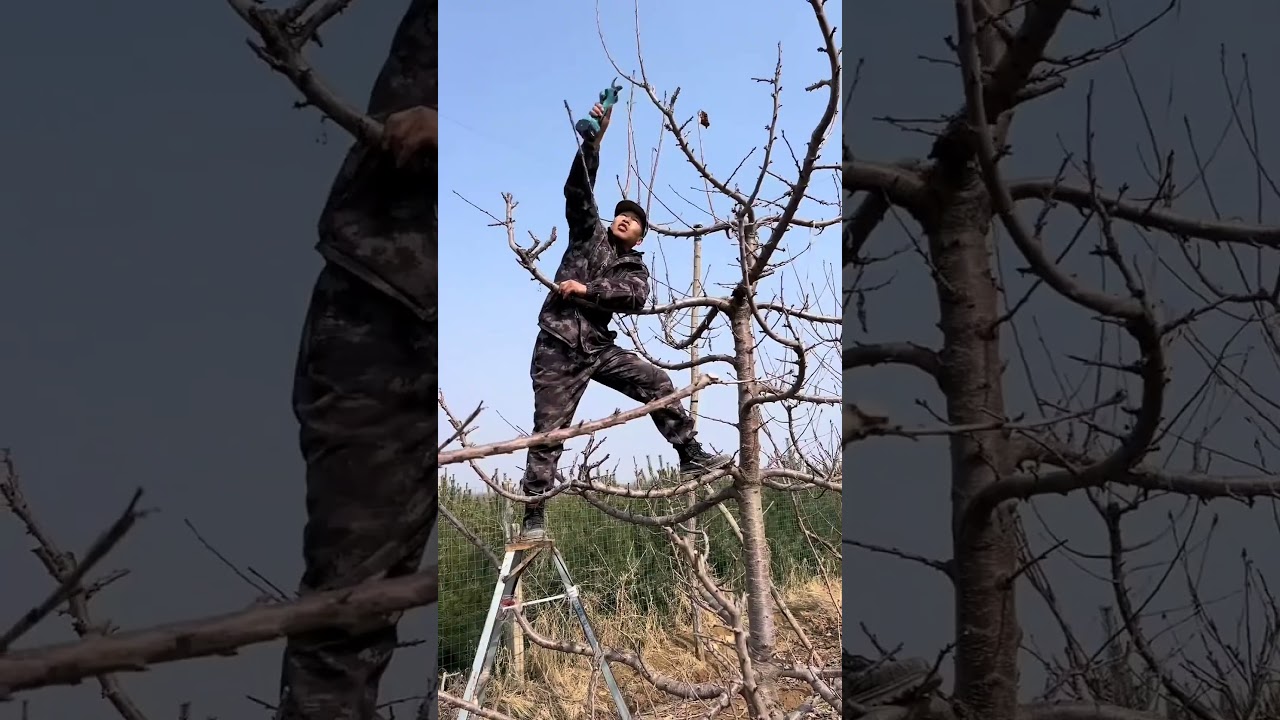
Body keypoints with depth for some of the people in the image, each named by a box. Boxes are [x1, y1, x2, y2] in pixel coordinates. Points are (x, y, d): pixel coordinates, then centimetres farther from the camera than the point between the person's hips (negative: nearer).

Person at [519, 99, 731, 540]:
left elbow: (634, 298, -8)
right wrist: (594, 139, -11)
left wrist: (587, 289, -18)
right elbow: (578, 190, -2)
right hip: (558, 347, -3)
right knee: (548, 432, -7)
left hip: (598, 347, 3)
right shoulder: (590, 234, 11)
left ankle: (692, 457, 5)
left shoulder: (635, 268, 14)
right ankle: (534, 518, -6)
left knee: (658, 385, -6)